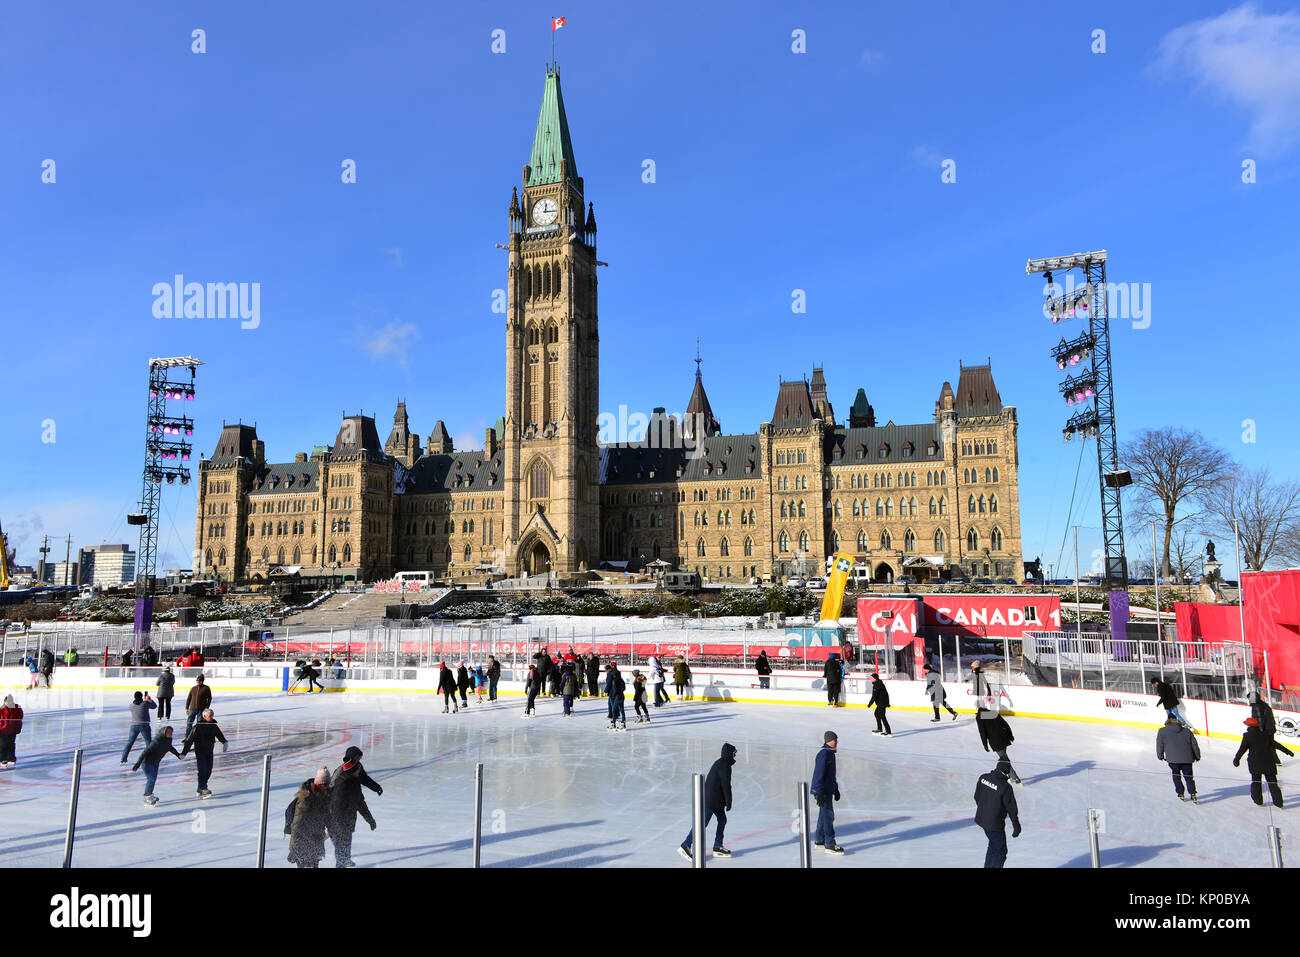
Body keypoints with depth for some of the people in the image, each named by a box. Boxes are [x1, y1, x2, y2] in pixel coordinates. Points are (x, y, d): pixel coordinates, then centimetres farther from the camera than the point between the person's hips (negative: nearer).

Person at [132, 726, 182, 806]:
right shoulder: (157, 741, -30)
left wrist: (177, 754, 33)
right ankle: (147, 797, 4)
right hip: (148, 762, -9)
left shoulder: (168, 740, -3)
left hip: (156, 762, 9)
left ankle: (149, 795, 31)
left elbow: (170, 747, 19)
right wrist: (138, 763, -31)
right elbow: (146, 751, -30)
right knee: (151, 779, -9)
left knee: (154, 778, 16)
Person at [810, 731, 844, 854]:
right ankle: (829, 845, 0)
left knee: (824, 815, 17)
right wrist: (819, 793, -25)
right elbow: (819, 774, -24)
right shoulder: (823, 754, -20)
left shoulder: (830, 753, 12)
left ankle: (819, 841, 27)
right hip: (822, 792, -10)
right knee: (828, 816, -6)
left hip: (828, 790, 10)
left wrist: (836, 789, 26)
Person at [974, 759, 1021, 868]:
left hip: (981, 818, 7)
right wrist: (1016, 827, -4)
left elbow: (977, 796, 8)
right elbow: (1012, 809, -16)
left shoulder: (983, 778, -5)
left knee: (993, 844, 28)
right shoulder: (1005, 787, -25)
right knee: (1000, 852, 8)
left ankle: (988, 865, 39)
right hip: (994, 824, -7)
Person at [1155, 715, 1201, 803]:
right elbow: (1194, 744, 14)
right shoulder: (1186, 731, 12)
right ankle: (1193, 794, -3)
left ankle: (1180, 794, 16)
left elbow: (1159, 745, 7)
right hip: (1187, 759, 2)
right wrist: (1197, 756, 25)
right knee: (1188, 777, 9)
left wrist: (1160, 756, 21)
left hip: (1173, 759, -2)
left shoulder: (1162, 731, 6)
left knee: (1176, 776, 14)